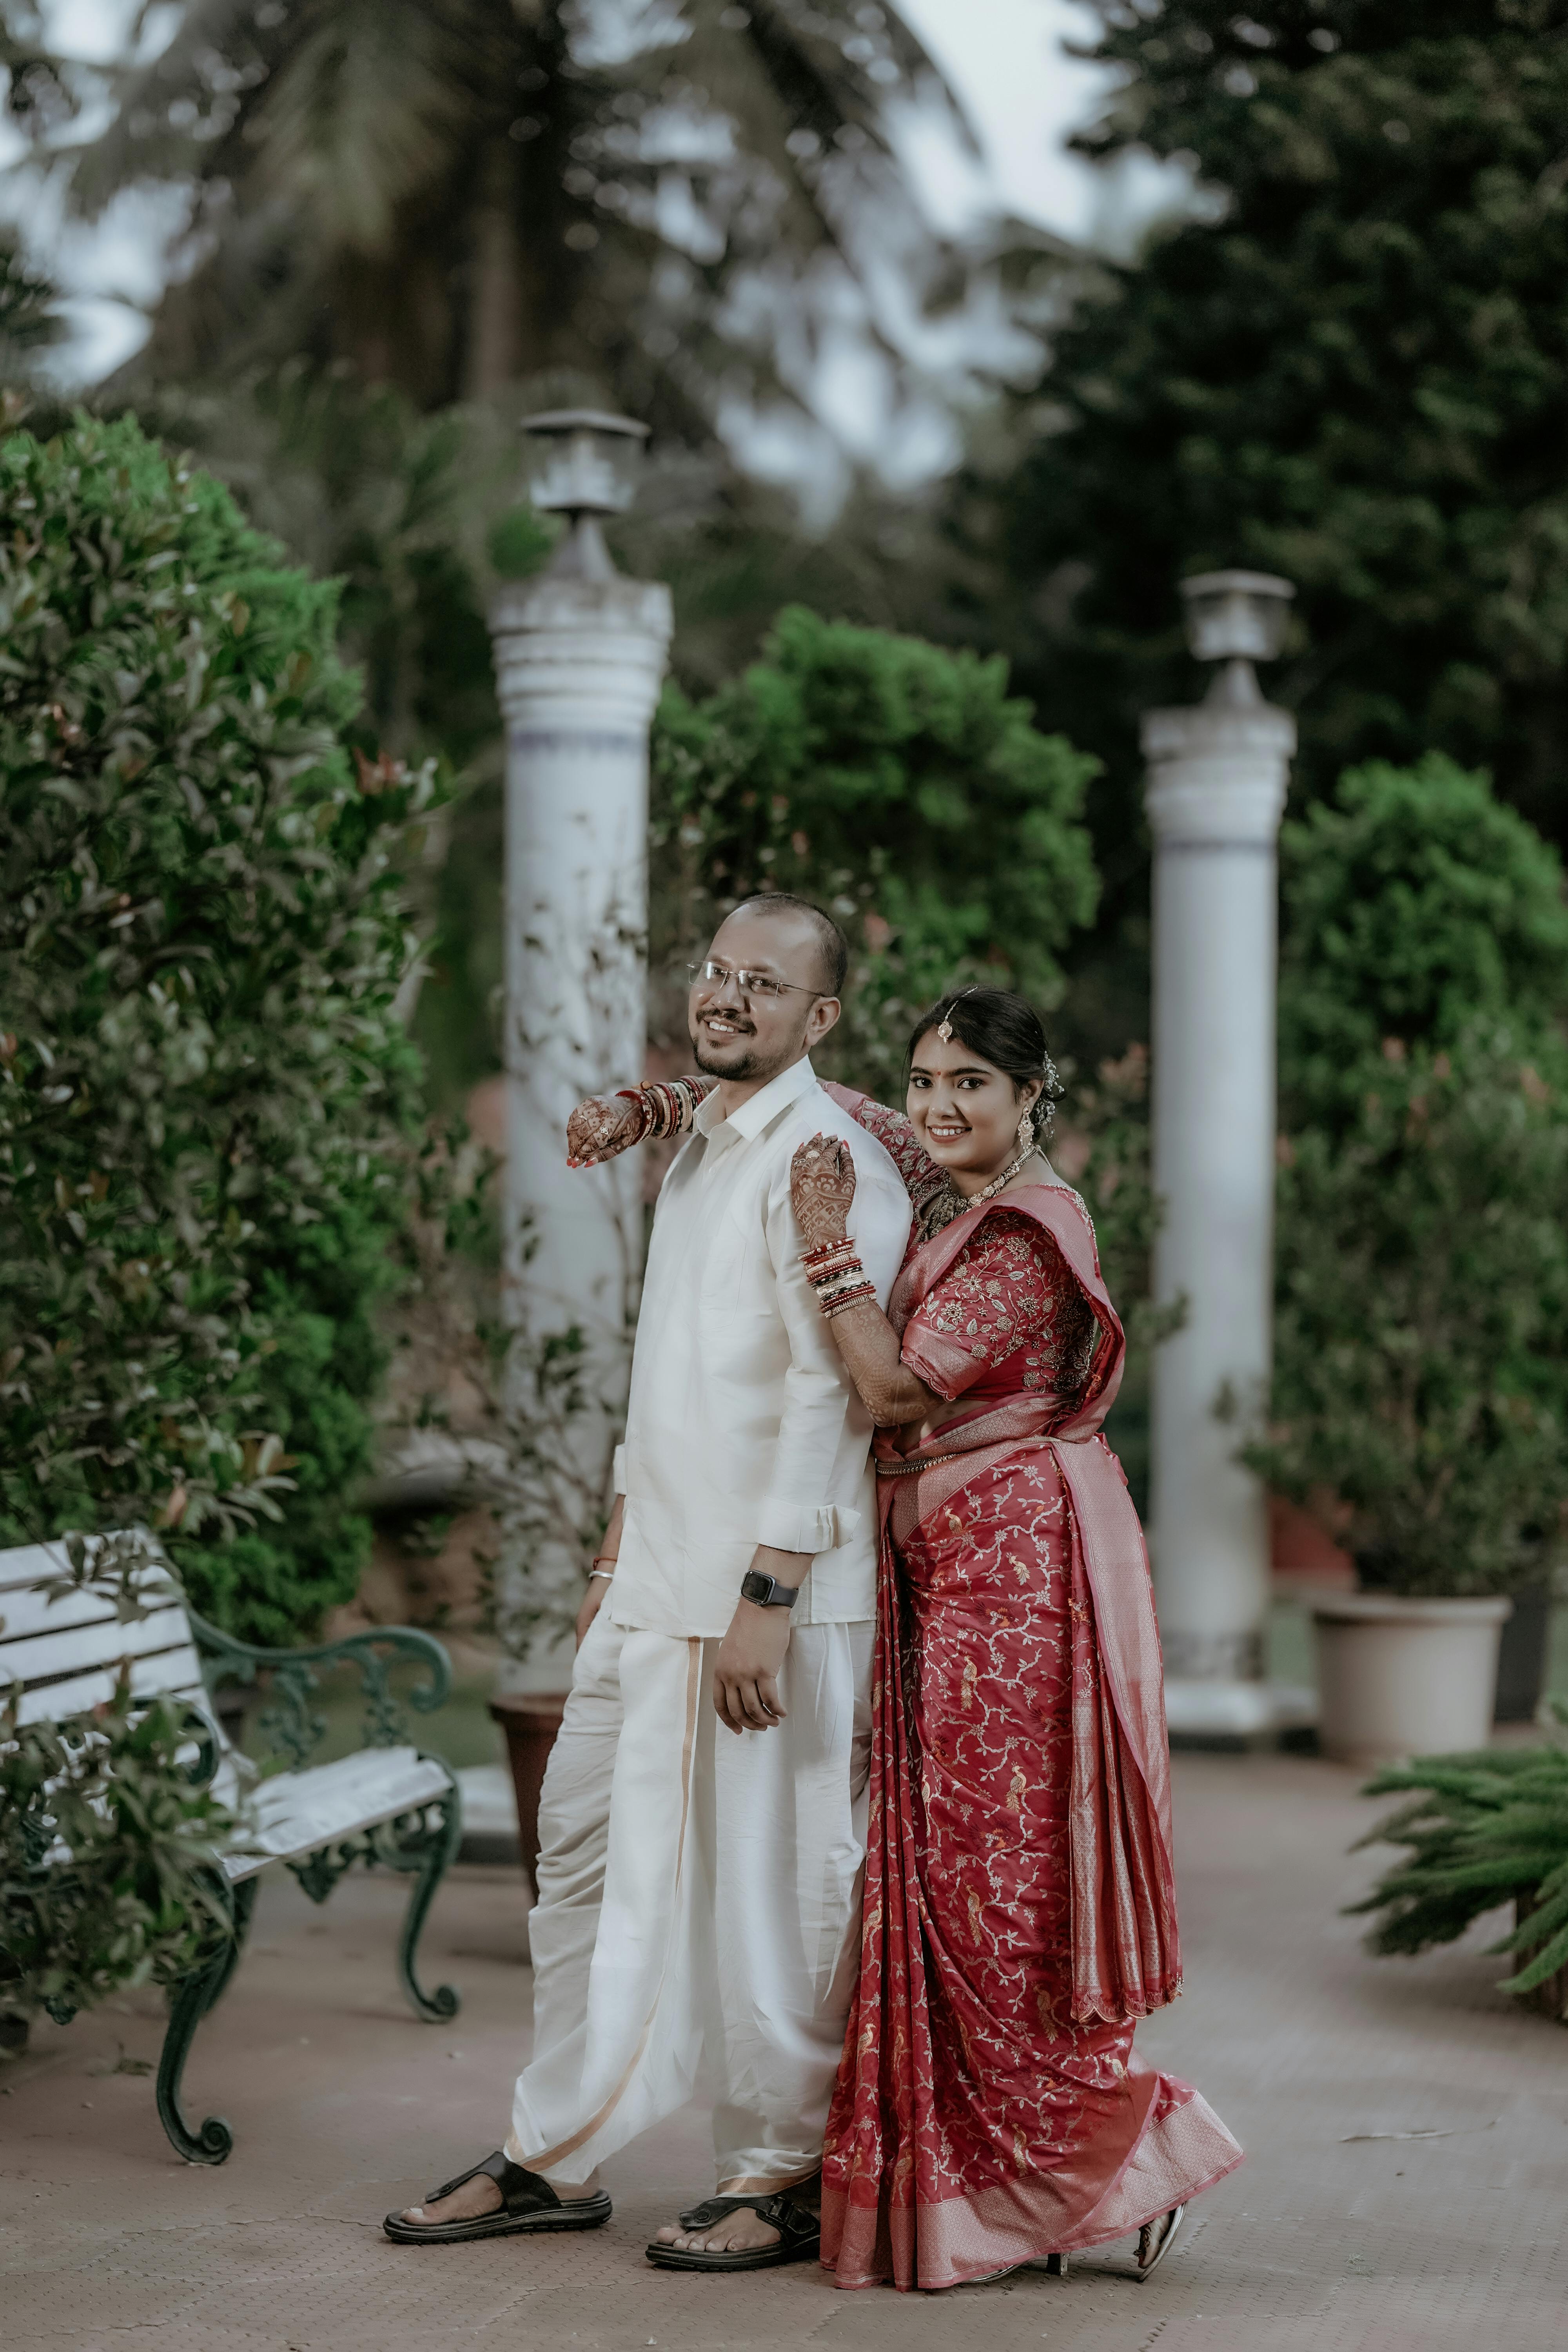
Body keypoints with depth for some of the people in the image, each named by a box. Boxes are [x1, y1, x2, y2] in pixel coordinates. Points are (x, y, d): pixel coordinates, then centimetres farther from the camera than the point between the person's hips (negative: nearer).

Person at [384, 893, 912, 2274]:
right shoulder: (697, 1141, 16)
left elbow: (830, 1387, -19)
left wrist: (765, 1596, -23)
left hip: (774, 1585, -9)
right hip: (658, 1576, 9)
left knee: (769, 1880, -2)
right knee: (589, 1841, 12)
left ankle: (785, 2177, 10)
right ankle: (556, 2159, 21)